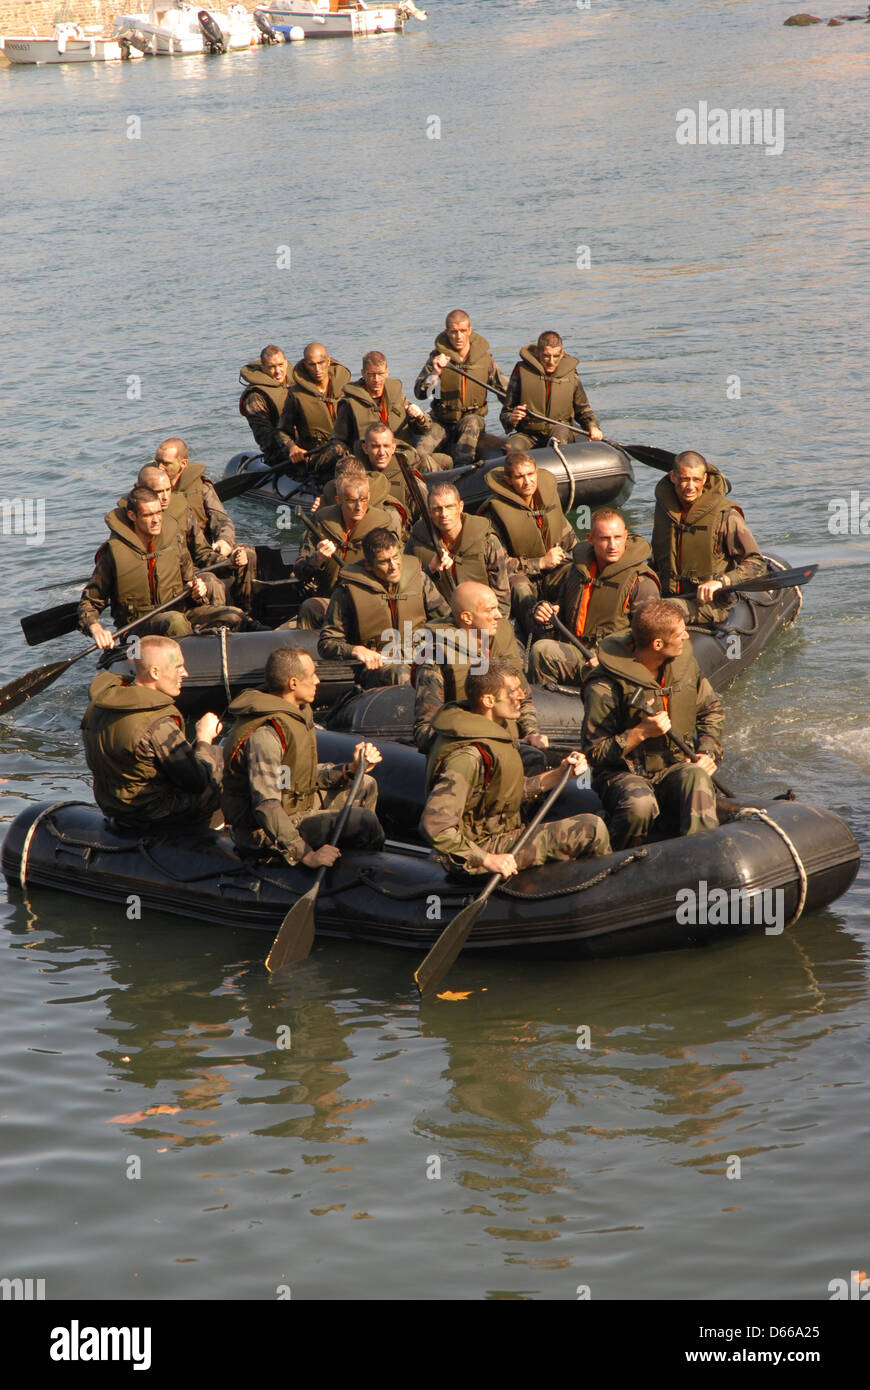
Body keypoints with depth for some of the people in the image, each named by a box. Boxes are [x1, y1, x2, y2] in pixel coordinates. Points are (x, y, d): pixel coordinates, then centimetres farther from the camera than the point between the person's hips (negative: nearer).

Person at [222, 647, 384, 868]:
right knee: (364, 820, -20)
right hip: (263, 833, -11)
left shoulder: (298, 712, 6)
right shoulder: (265, 734, -28)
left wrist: (351, 769, 0)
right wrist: (306, 855, -36)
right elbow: (265, 807, -33)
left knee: (365, 787, 18)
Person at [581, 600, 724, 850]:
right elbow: (594, 753, -13)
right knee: (640, 805, -38)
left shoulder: (684, 663, 2)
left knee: (696, 777, -32)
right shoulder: (605, 688, -17)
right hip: (623, 775, -4)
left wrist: (708, 752, 1)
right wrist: (641, 733, -24)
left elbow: (711, 710, 19)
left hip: (675, 767, 4)